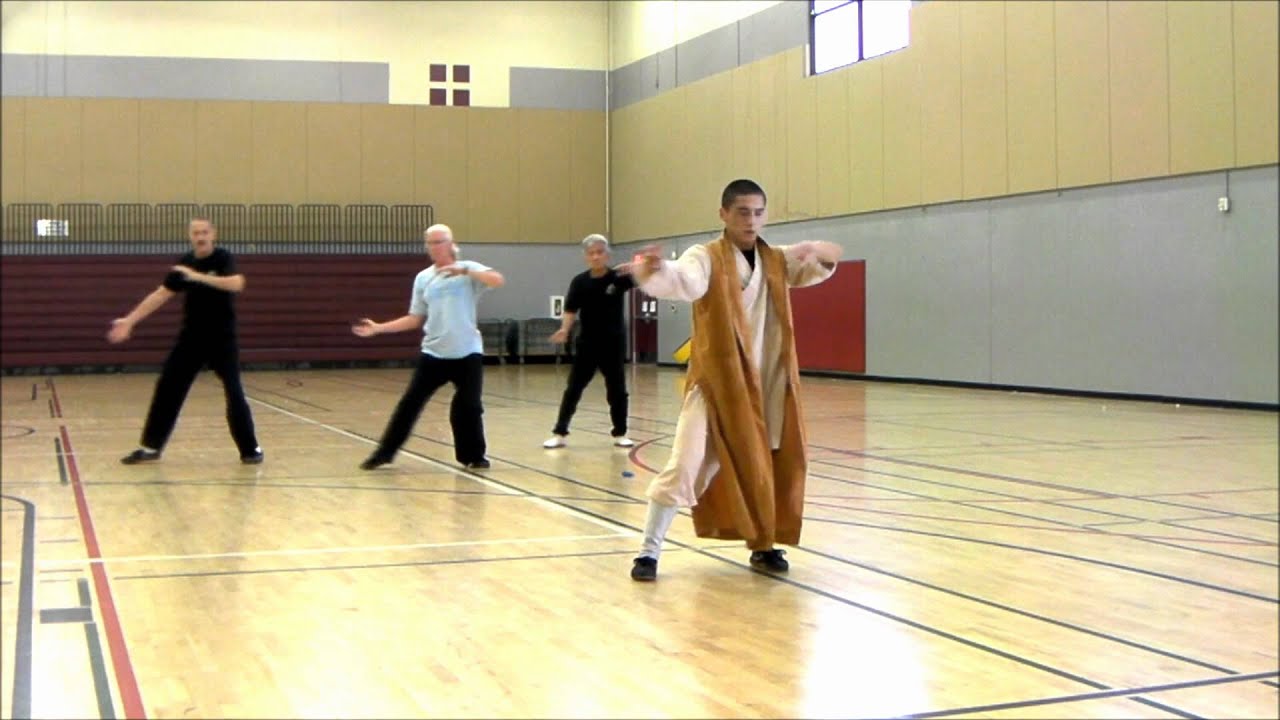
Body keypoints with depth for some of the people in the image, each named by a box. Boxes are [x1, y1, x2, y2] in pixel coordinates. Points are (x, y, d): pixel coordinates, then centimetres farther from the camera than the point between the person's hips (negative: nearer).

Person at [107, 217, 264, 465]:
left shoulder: (223, 258, -10)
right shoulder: (184, 263, 2)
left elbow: (236, 284, -29)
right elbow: (160, 295, 6)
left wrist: (199, 276, -34)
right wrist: (129, 321, 3)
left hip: (222, 338, -4)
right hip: (191, 337, 4)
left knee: (234, 393, -9)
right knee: (167, 389, 3)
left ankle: (251, 449, 3)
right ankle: (151, 447, 14)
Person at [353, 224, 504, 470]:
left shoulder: (468, 269, -2)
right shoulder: (423, 278, 8)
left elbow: (498, 280, -20)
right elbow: (415, 319, 11)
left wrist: (464, 270, -32)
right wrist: (378, 328, 4)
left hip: (467, 353, -2)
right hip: (433, 354, 2)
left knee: (469, 407, 0)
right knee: (409, 403, -1)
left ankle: (474, 456, 18)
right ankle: (384, 454, 7)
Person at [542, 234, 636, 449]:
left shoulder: (618, 277, -6)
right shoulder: (579, 282, -3)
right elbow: (571, 310, -1)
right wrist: (564, 329, -20)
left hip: (613, 343, 0)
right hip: (587, 343, 0)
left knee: (617, 389, 6)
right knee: (573, 388, 1)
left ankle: (620, 433, 19)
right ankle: (559, 433, 7)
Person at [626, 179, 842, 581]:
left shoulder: (776, 260, 8)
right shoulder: (706, 258, -9)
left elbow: (825, 264, -2)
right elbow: (682, 282, -30)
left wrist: (818, 253, -28)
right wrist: (652, 273, -54)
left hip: (764, 385, 5)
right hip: (715, 384, -5)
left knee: (767, 467, 14)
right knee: (683, 468, -10)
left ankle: (763, 546, 34)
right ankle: (649, 552, 2)